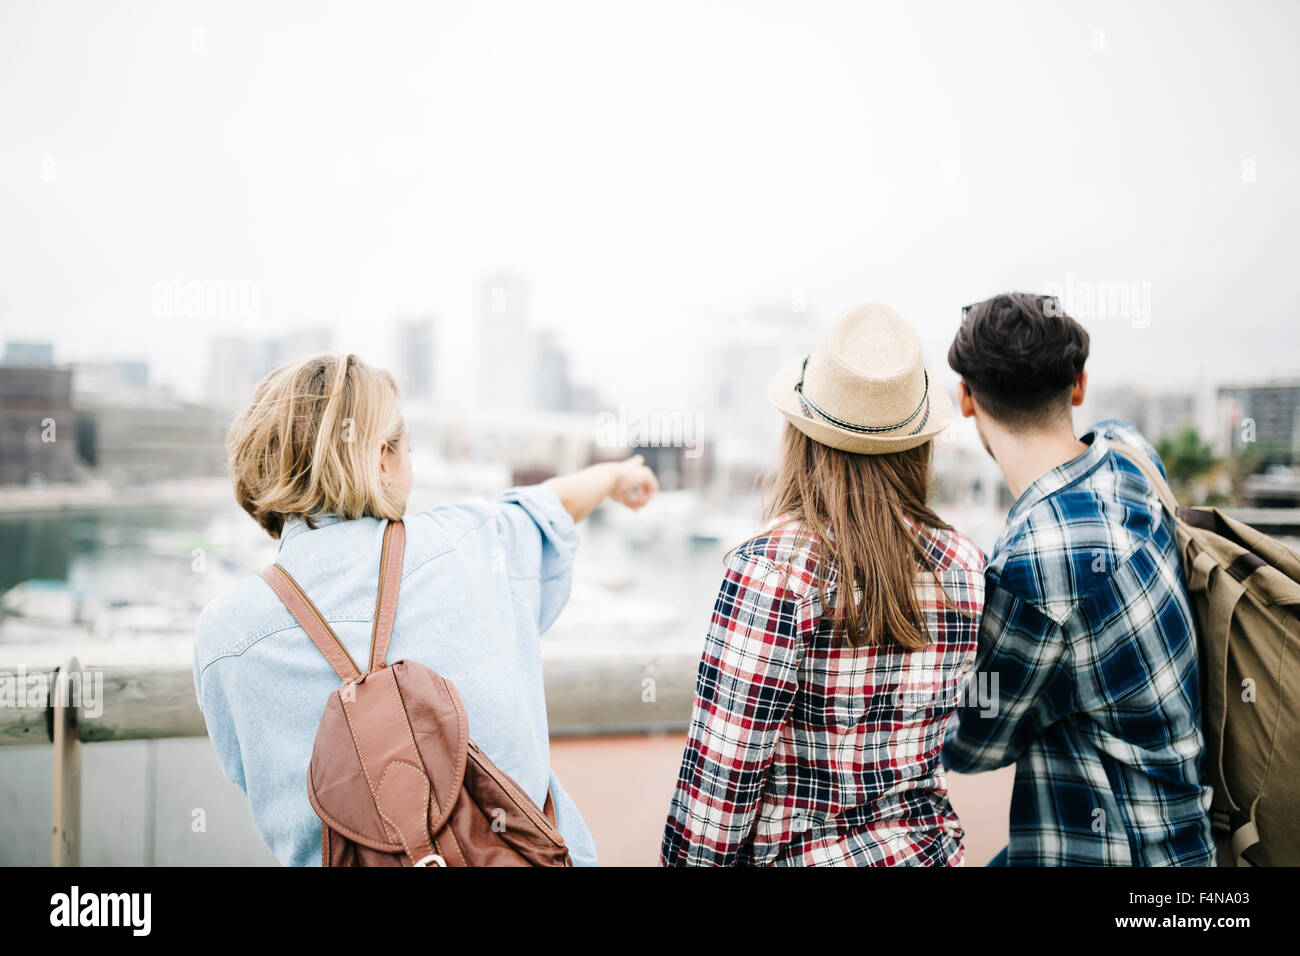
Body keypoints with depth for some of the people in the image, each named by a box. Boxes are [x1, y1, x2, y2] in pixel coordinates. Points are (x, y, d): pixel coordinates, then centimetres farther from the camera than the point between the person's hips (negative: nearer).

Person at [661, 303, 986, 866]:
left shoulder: (773, 568, -22)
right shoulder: (965, 567, -5)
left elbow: (721, 772, -20)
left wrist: (689, 860, -8)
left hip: (794, 855, -5)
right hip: (928, 847, 5)